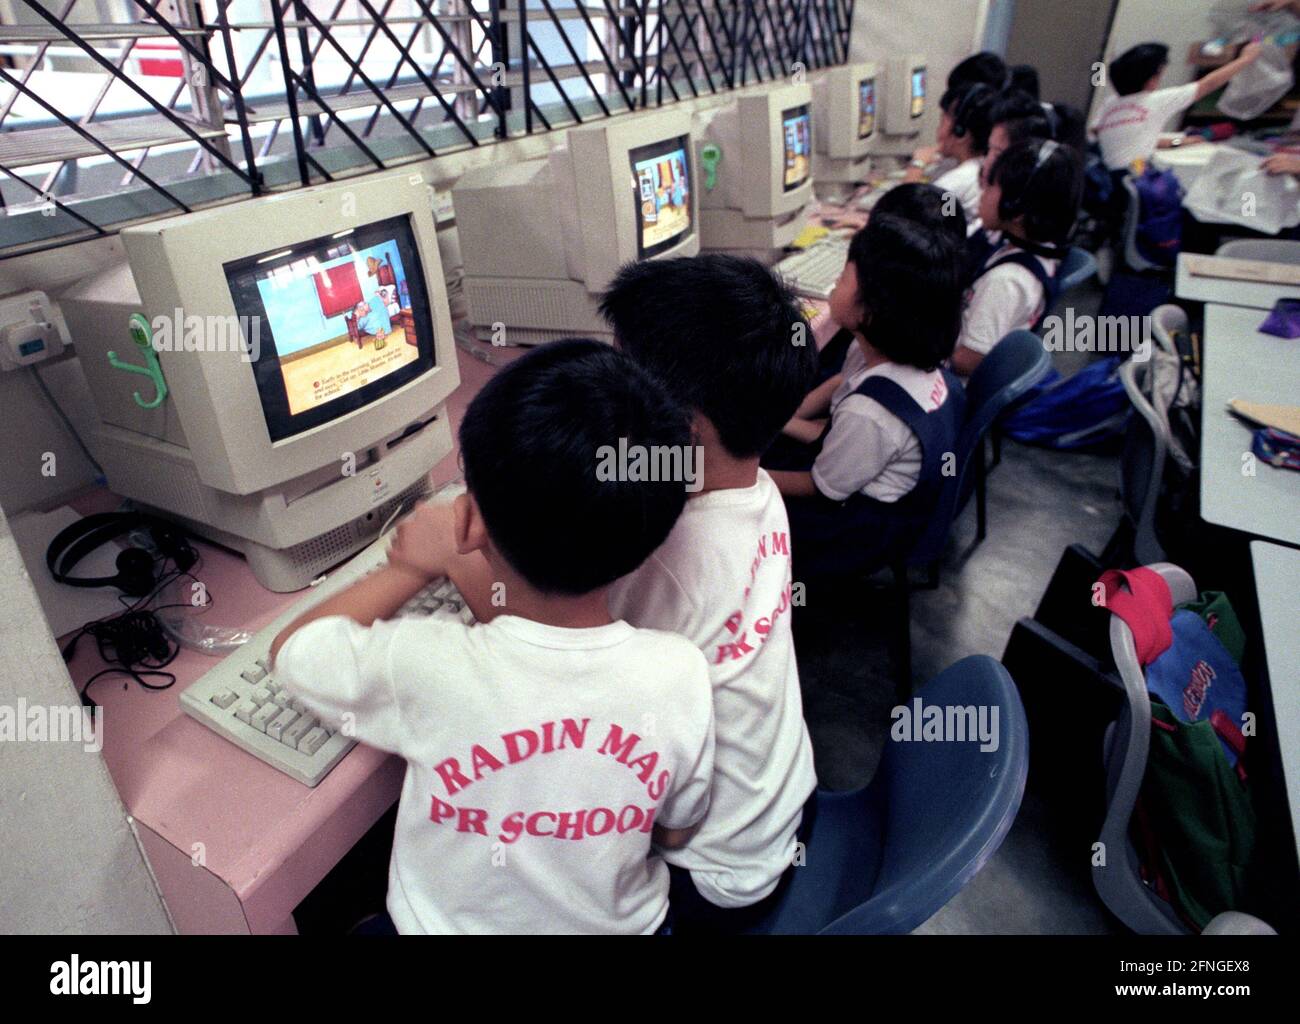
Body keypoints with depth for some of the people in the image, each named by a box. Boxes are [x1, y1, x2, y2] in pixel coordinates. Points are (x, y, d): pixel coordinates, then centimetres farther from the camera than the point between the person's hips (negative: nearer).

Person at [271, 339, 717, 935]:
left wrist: (408, 570, -4)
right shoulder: (681, 673, -30)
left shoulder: (426, 667, -37)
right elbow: (675, 833, -9)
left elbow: (291, 650, -12)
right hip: (621, 924, 3)